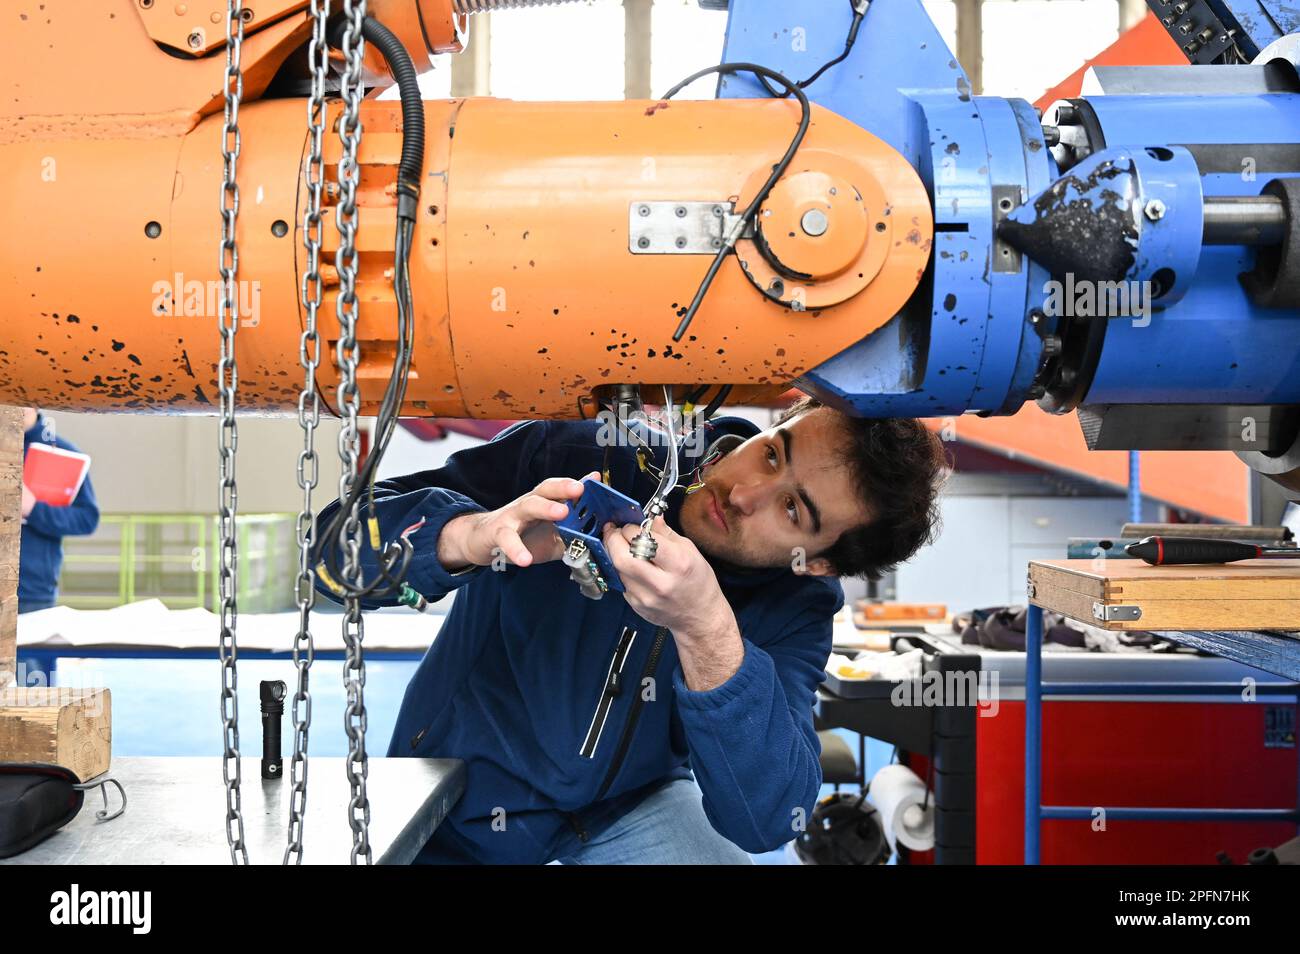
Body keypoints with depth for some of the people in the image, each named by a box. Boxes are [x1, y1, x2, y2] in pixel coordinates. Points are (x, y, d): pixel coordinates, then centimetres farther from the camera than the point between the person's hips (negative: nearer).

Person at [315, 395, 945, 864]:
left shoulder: (796, 607, -18)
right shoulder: (575, 456, -23)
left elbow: (764, 820, -32)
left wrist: (708, 631, -47)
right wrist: (471, 536, -46)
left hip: (629, 807, 0)